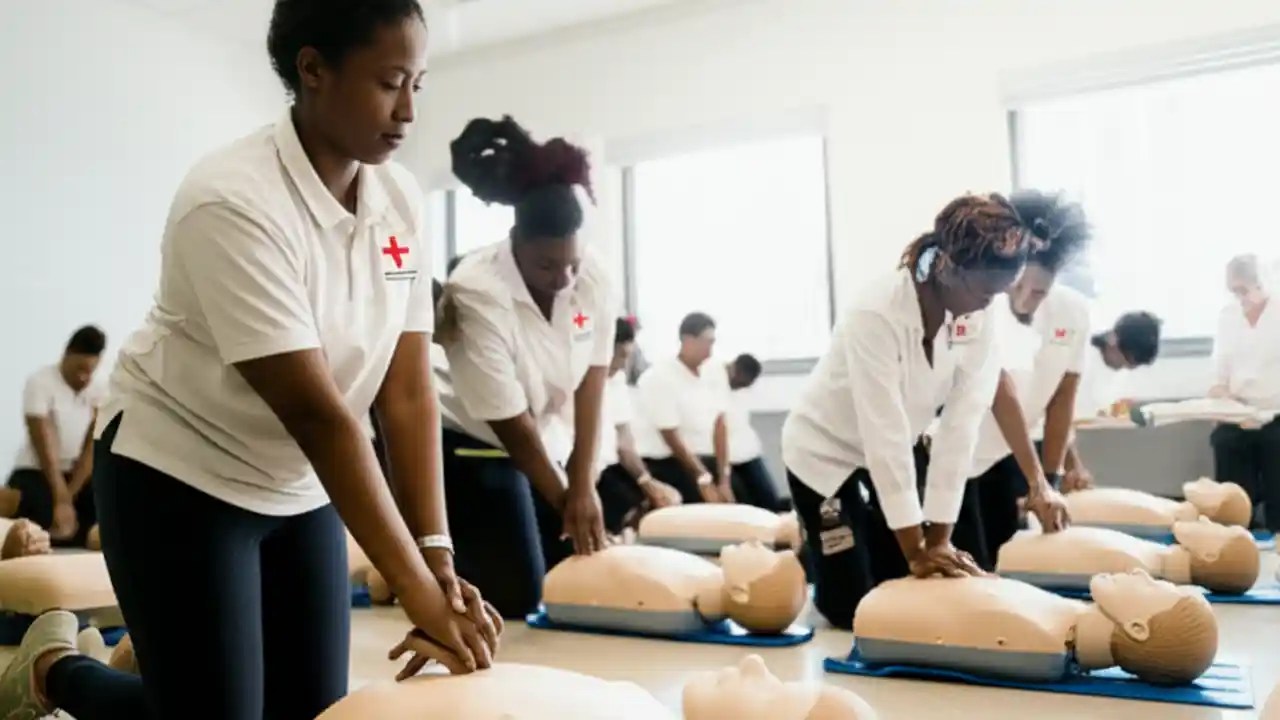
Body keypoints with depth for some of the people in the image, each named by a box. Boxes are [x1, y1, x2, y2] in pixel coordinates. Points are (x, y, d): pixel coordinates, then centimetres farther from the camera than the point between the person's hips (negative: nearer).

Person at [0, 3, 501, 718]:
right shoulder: (234, 203, -26)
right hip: (181, 479, -6)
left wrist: (438, 555, -17)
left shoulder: (401, 199, -6)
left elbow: (409, 392, -10)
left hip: (298, 485, 7)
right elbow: (316, 414, -30)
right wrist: (417, 590, -30)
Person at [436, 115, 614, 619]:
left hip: (551, 446, 5)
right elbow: (510, 422, -21)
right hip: (478, 454, -5)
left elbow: (590, 384, -10)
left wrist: (583, 485, -15)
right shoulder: (477, 293, -27)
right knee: (517, 602, -8)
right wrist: (565, 502, -14)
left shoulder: (593, 276, -12)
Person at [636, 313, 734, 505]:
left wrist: (724, 479, -8)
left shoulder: (712, 376, 5)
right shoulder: (659, 378, -14)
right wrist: (704, 480, -16)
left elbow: (719, 426, -1)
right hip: (669, 465, -6)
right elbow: (671, 438, -15)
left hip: (708, 460, 6)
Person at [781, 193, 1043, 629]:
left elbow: (960, 429, -18)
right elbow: (886, 434, -33)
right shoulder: (877, 314, -34)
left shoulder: (977, 325, -16)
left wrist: (939, 538, -19)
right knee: (853, 607, -3)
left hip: (887, 456, 6)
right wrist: (916, 550, -30)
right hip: (824, 453, -5)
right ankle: (807, 548, 26)